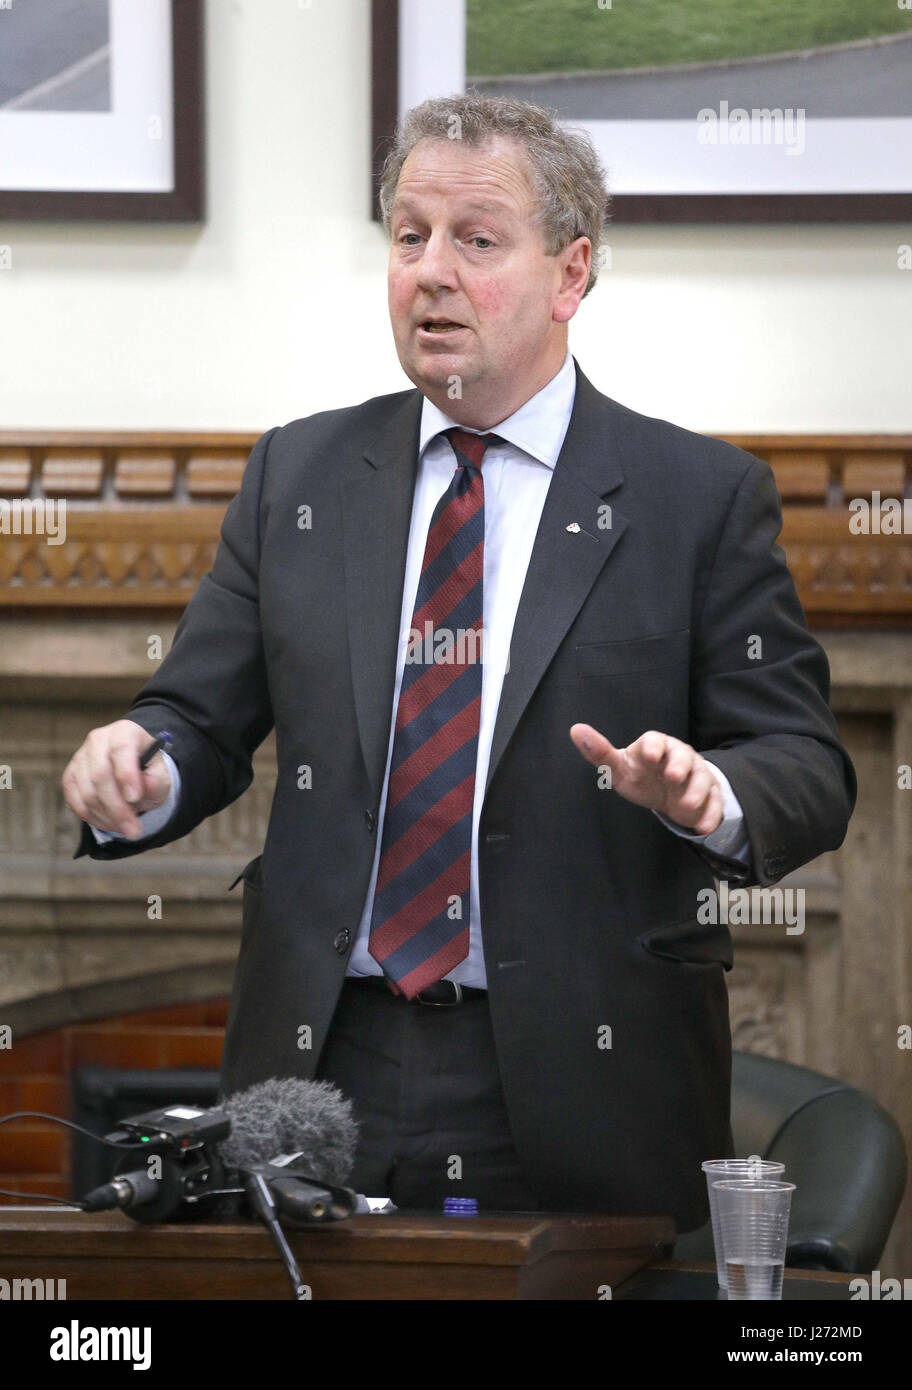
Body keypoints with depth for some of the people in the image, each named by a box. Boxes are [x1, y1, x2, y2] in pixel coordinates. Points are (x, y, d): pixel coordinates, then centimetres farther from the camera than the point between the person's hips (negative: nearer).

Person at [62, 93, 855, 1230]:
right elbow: (203, 719, 10)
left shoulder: (701, 497, 2)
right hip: (326, 1075, 2)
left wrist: (711, 796, -24)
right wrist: (139, 769, -13)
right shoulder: (297, 474, 12)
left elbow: (806, 767, -2)